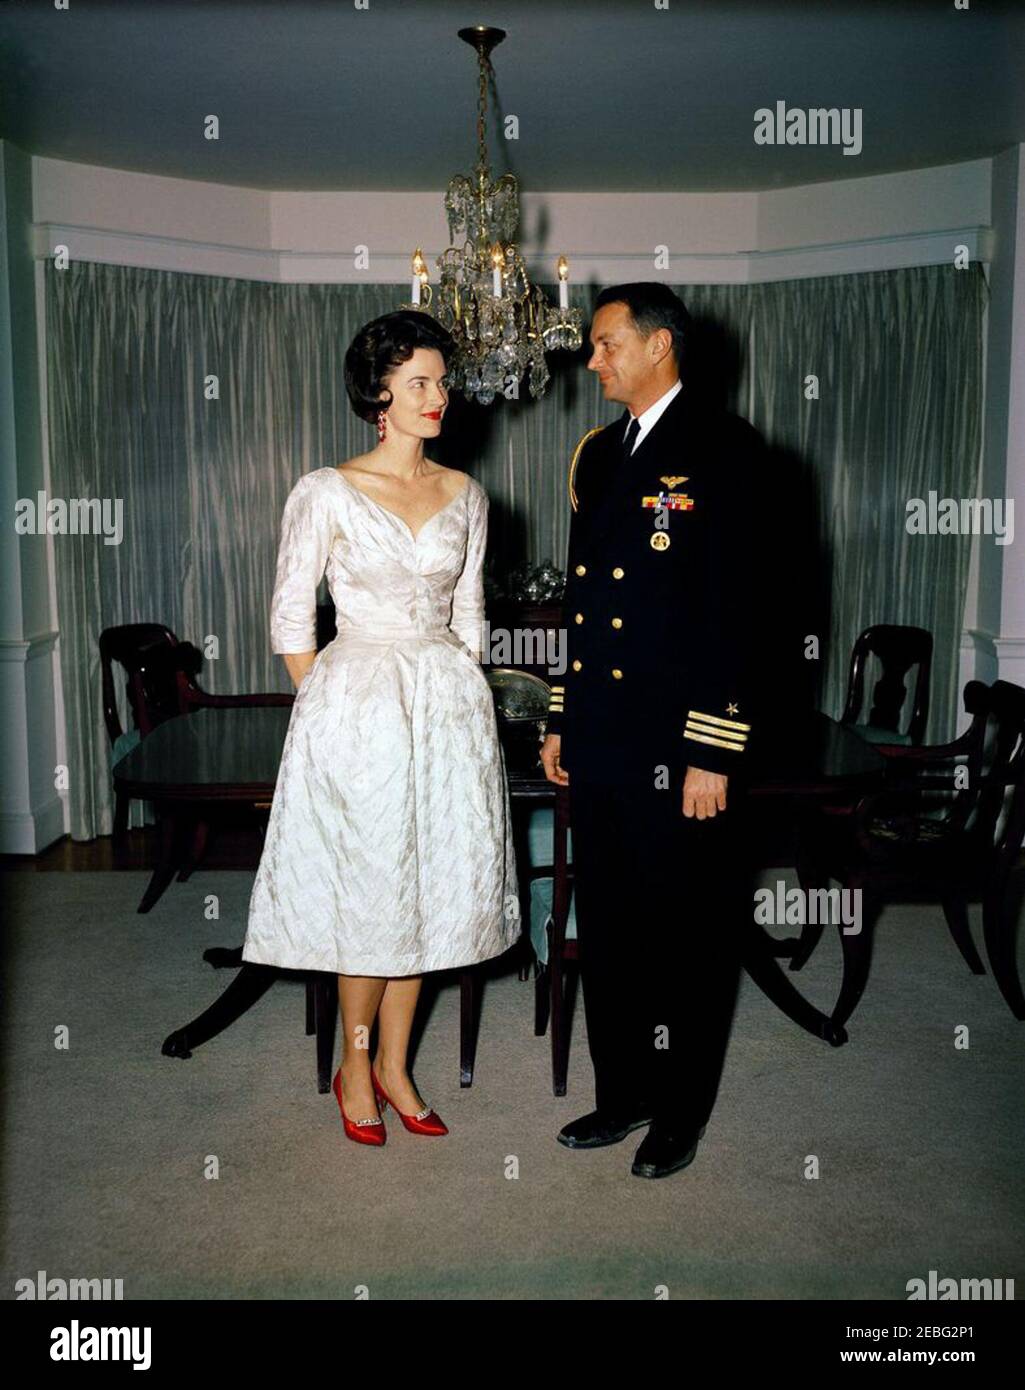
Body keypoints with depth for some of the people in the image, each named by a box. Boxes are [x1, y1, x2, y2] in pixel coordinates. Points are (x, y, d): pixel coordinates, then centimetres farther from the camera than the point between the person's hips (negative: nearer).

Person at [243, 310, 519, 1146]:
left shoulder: (464, 496, 7)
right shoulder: (327, 494, -5)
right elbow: (291, 620, -2)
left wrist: (459, 703, 10)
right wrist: (329, 712, -2)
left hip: (448, 704, 4)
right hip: (356, 703, -4)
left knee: (430, 887, 9)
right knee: (369, 890, 3)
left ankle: (394, 1066, 25)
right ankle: (355, 1064, 25)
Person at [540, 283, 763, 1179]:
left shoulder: (722, 448, -8)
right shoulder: (599, 453, 15)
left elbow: (738, 606, -14)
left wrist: (714, 753, -18)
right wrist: (564, 720, 16)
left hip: (678, 743, -7)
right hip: (601, 737, 7)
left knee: (684, 935, 7)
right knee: (606, 928, 15)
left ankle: (680, 1117, 25)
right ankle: (622, 1096, 32)